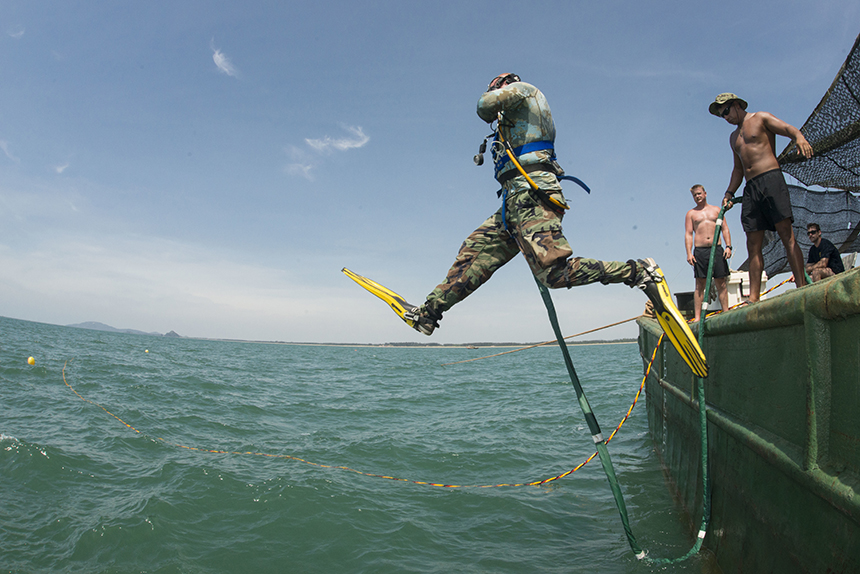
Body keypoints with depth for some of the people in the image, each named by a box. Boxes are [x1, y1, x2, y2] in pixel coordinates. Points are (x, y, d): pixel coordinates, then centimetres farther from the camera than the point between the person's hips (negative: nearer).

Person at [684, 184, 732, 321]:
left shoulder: (716, 210, 16)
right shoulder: (691, 213, 12)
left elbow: (725, 229, 12)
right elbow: (688, 234, 5)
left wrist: (728, 246, -2)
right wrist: (689, 253, -7)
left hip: (717, 249, 1)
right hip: (700, 251, -1)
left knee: (721, 283, 0)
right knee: (700, 284, -4)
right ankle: (697, 317, -5)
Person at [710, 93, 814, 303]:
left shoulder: (761, 118, 8)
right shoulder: (733, 137, 27)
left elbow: (789, 129, -7)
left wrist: (800, 138, -30)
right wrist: (729, 192, 16)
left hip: (771, 179, -6)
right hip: (750, 188, 6)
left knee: (786, 234, -16)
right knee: (753, 246, -1)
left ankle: (802, 287, -20)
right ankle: (753, 299, -3)